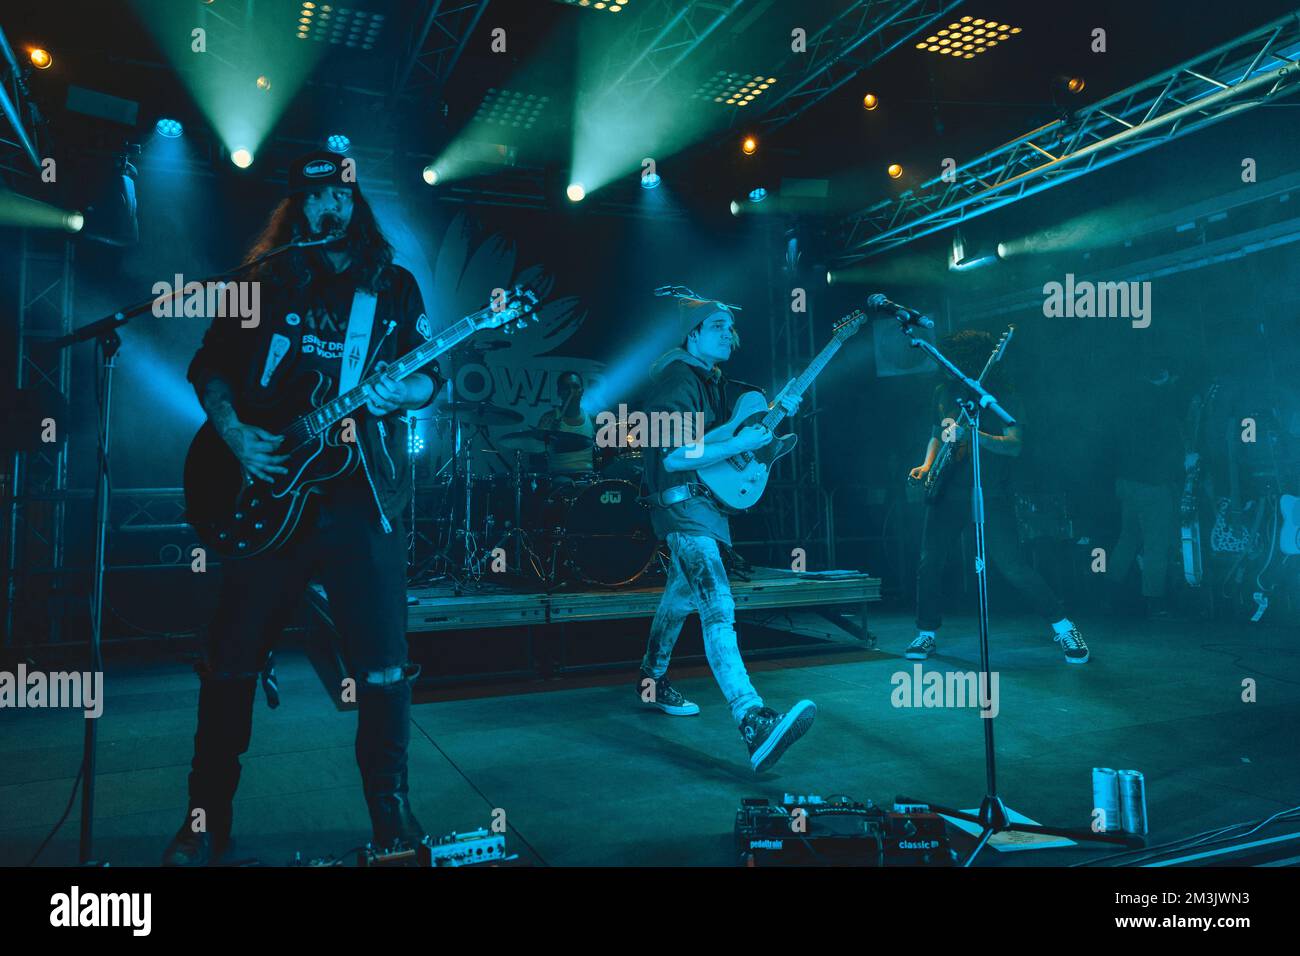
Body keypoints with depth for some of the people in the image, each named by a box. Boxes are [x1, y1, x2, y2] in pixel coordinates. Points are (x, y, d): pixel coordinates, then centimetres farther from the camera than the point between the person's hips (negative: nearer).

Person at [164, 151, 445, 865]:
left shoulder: (394, 287, 12)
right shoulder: (265, 281, 11)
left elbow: (429, 376, 10)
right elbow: (211, 365, 10)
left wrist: (401, 391, -13)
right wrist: (233, 432, -7)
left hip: (364, 491, 0)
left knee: (383, 664, -1)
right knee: (232, 658, 5)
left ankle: (390, 806, 17)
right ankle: (207, 820, 22)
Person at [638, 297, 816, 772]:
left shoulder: (712, 378, 14)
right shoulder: (676, 380, -17)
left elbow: (725, 428, 25)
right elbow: (673, 457, -26)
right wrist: (738, 444, -22)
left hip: (706, 497, 11)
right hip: (680, 499, -11)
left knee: (682, 593, 22)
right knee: (717, 606, -24)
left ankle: (652, 679, 41)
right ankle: (754, 724, -36)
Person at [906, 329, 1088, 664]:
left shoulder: (1001, 395, -6)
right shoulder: (944, 392, 9)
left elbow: (1015, 445, -18)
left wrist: (970, 434, -32)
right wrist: (927, 465, 5)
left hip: (990, 495, -5)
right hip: (947, 492, 5)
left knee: (1013, 567, -7)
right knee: (930, 564, 3)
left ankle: (1063, 628, 9)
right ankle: (926, 634, 19)